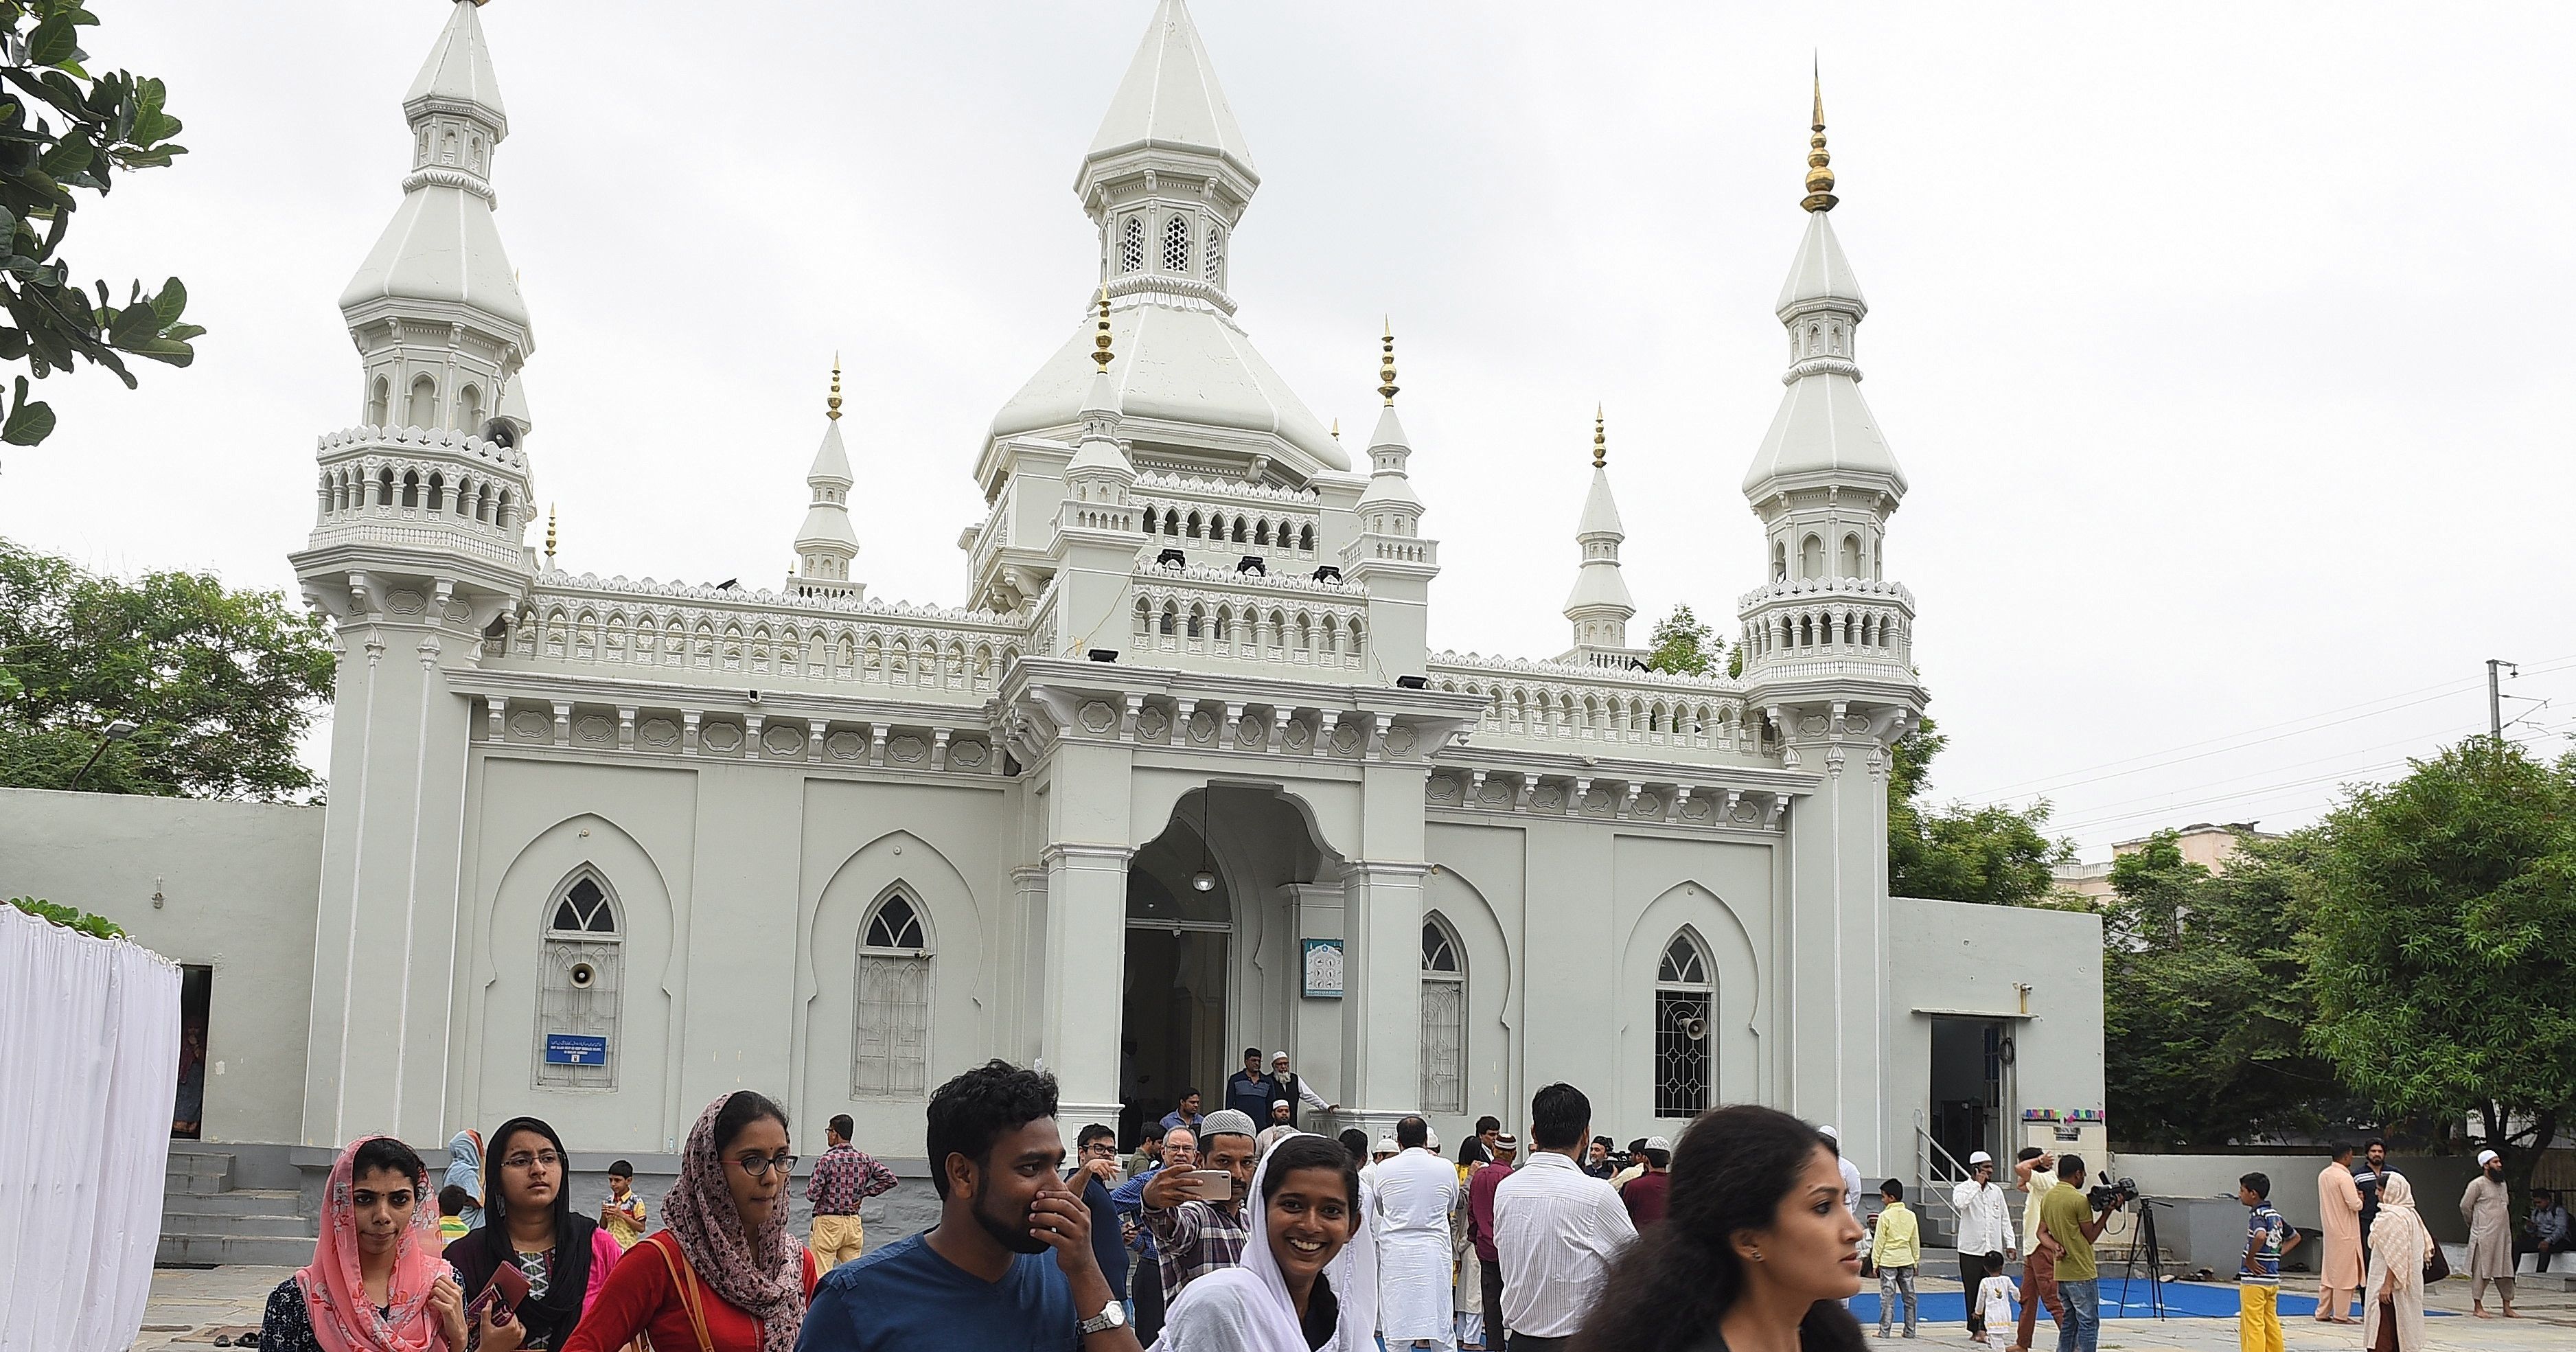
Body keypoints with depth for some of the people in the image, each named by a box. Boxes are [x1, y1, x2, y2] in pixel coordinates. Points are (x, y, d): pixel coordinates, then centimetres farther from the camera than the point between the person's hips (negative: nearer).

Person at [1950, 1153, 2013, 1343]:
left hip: (1993, 1249, 3)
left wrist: (2010, 1243, 8)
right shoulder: (1963, 1188, -2)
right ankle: (1975, 1328, 11)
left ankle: (1982, 1328, -2)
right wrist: (1977, 1184, -18)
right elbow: (1960, 1204, -26)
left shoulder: (1996, 1190, 11)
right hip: (1971, 1250, -3)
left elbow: (2005, 1219, 16)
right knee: (1972, 1291, 2)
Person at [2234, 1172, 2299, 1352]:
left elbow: (2261, 1236, -35)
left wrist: (2249, 1258, -21)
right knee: (2271, 1323, 14)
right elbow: (2296, 1237, 27)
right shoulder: (2275, 1215, 13)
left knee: (2252, 1325, -6)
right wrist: (2278, 1253, 17)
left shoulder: (2258, 1215, -14)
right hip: (2273, 1279, 9)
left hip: (2254, 1278, -9)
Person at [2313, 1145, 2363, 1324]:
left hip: (2329, 1230, 8)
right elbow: (2355, 1205, -21)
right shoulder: (2344, 1177, -18)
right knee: (2345, 1274, 0)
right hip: (2345, 1232, -8)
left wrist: (2354, 1195, 11)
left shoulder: (2323, 1174, 8)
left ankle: (2323, 1312, 16)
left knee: (2328, 1272, 13)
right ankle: (2340, 1315, 3)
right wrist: (2360, 1200, 0)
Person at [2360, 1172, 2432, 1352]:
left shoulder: (2394, 1217, -19)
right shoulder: (2410, 1214, 12)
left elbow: (2396, 1255, -22)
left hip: (2389, 1280, -10)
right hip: (2406, 1280, 10)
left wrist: (2387, 1284, -22)